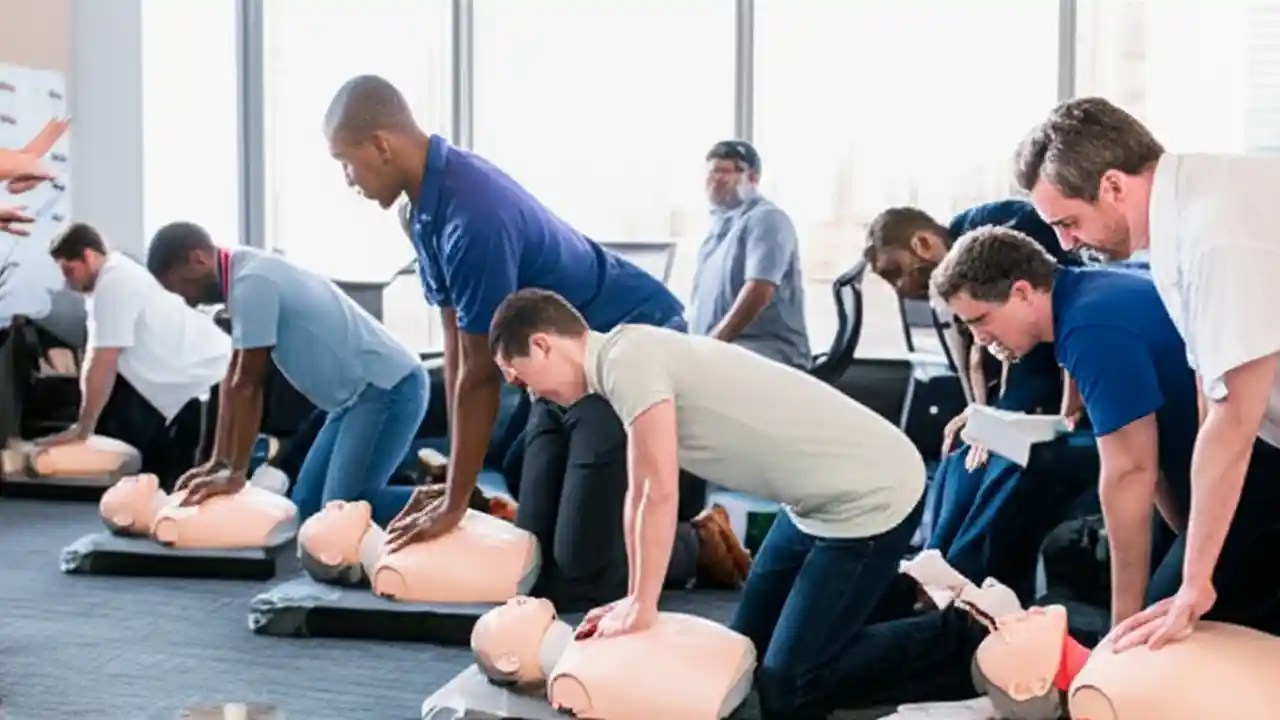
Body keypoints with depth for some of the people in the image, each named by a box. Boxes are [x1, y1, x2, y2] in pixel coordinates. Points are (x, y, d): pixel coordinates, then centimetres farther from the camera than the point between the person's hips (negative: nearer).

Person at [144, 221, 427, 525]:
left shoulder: (252, 281, -19)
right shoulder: (243, 276, 11)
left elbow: (247, 385, -17)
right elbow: (234, 378, 14)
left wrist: (236, 473, -12)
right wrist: (218, 462, 12)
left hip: (388, 388, -10)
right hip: (360, 393, 10)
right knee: (306, 504, 9)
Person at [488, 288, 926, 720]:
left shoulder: (627, 359, -20)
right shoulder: (633, 358, 9)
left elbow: (659, 494, -20)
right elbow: (640, 495, 12)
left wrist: (641, 608, -10)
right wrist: (634, 602, 12)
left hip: (870, 499, -9)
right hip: (820, 497, 9)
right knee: (750, 647, 18)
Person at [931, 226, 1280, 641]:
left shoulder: (1094, 328, -22)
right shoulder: (1088, 293, 9)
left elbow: (1129, 472, -23)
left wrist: (1125, 621, -18)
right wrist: (1188, 539, 12)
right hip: (1244, 481, 10)